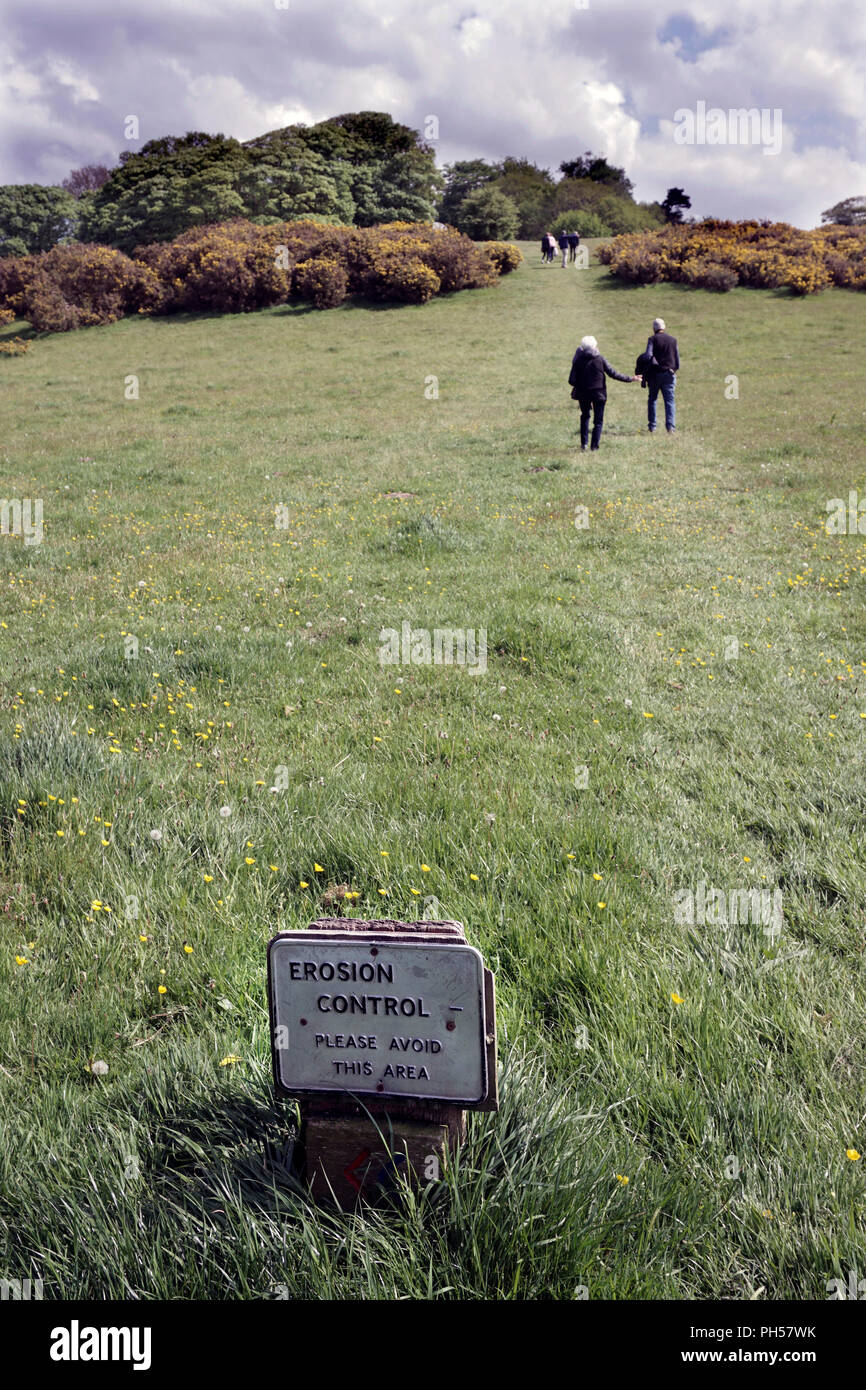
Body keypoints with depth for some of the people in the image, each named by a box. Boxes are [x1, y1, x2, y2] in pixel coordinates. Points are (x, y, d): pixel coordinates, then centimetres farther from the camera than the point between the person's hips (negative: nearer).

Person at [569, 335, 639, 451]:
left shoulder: (578, 360, -7)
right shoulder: (600, 359, -10)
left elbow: (572, 380, -9)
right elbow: (613, 373, -9)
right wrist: (630, 379, 0)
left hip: (583, 394, 1)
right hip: (599, 393, -1)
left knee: (585, 416, 22)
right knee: (598, 421, 10)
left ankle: (584, 443, 15)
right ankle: (594, 445, 4)